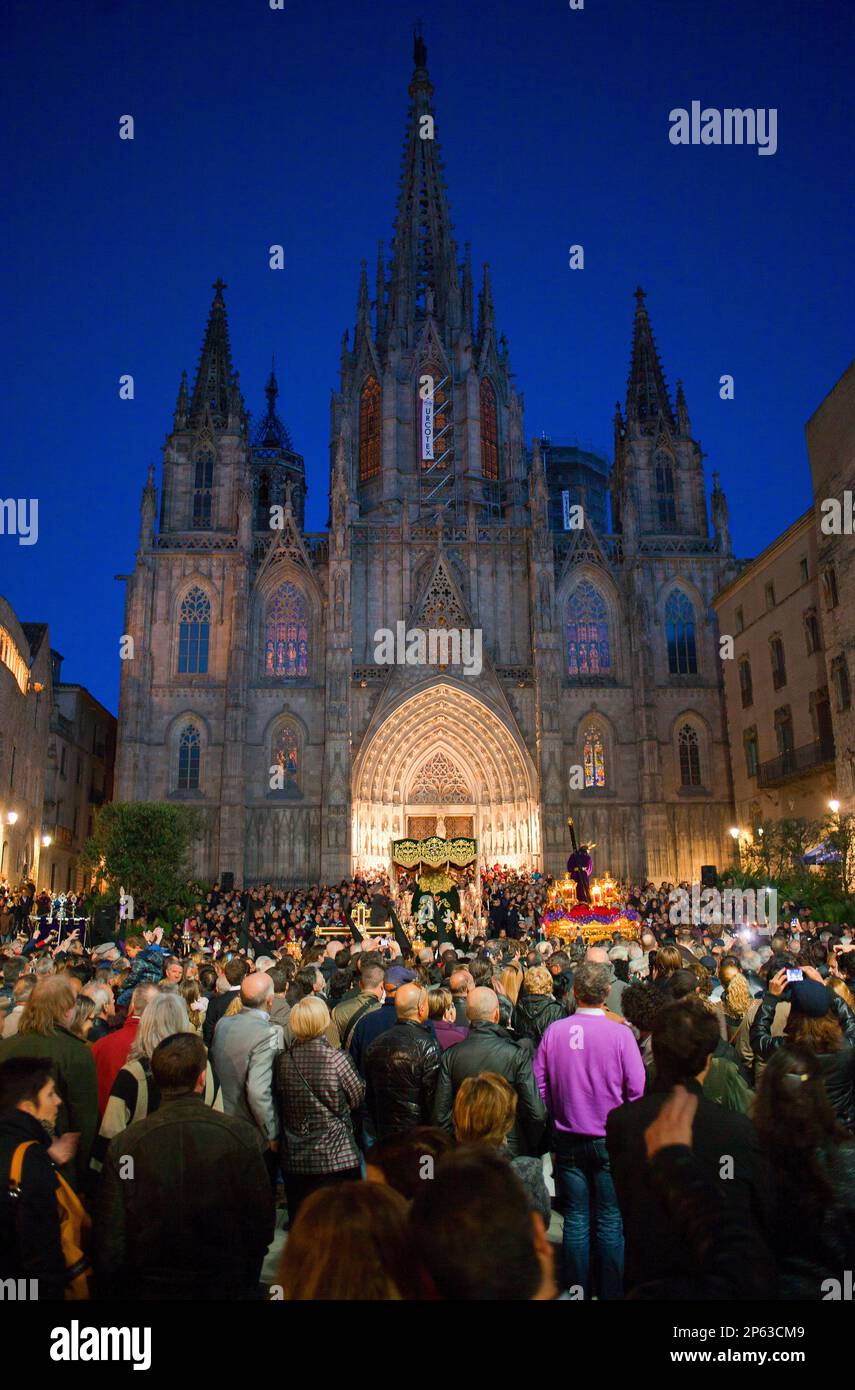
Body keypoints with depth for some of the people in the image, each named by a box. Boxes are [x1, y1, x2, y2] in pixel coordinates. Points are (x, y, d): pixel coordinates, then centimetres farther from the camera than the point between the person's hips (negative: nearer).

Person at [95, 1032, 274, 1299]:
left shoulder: (123, 1145, -17)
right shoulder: (242, 1136, -19)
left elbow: (109, 1245, -10)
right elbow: (263, 1225, -10)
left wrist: (120, 1291, 7)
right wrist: (247, 1284, 8)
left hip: (151, 1288, 1)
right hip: (228, 1287, 0)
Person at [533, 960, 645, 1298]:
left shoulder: (554, 1031, -10)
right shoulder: (620, 1033, -16)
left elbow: (539, 1084, -3)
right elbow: (636, 1090, -11)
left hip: (568, 1140, 2)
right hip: (610, 1140, -2)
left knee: (575, 1221, 14)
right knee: (610, 1222, 12)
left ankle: (576, 1291, 24)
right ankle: (611, 1292, 22)